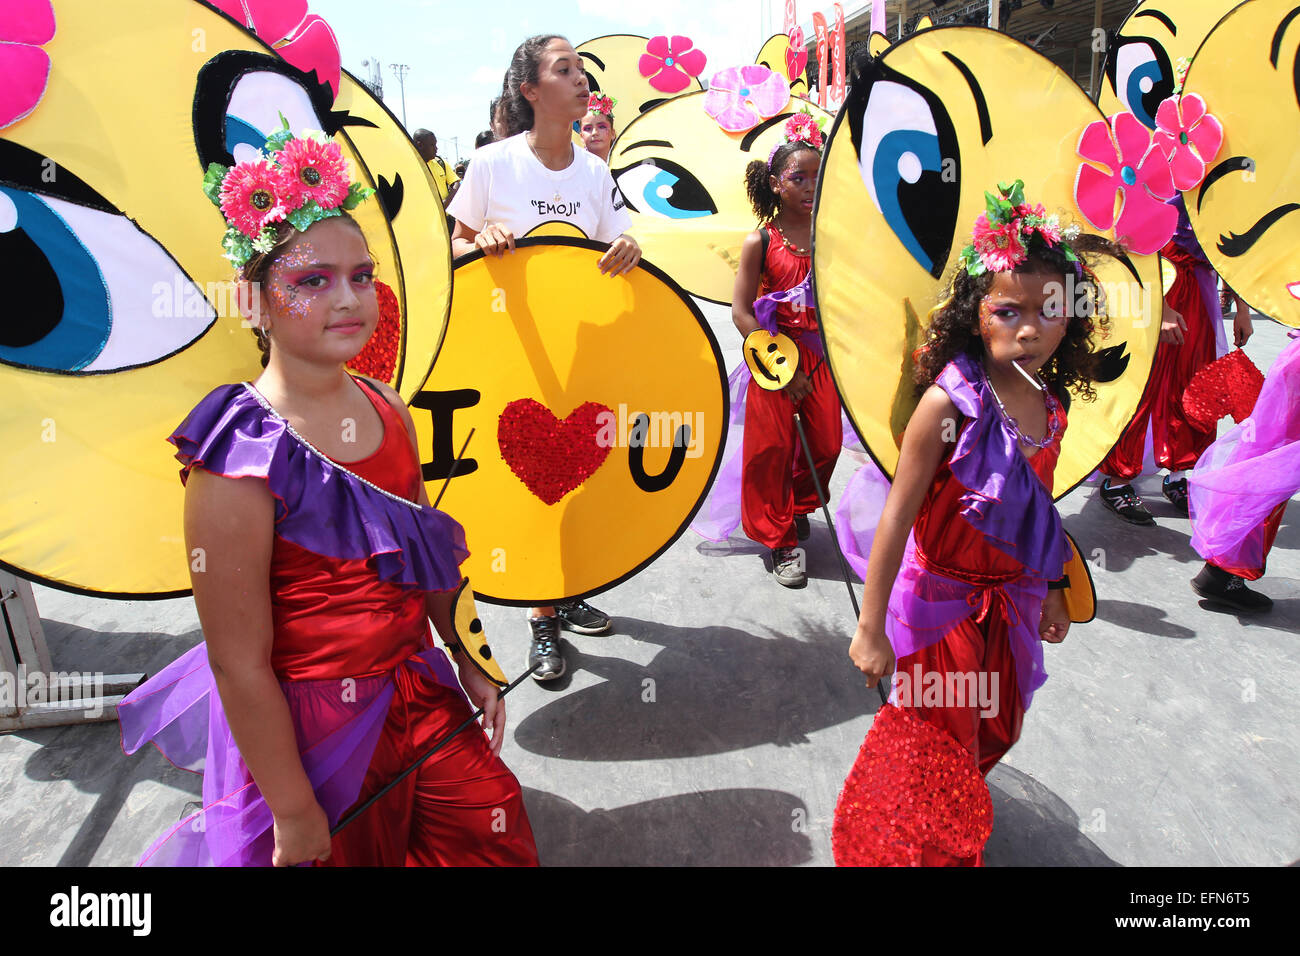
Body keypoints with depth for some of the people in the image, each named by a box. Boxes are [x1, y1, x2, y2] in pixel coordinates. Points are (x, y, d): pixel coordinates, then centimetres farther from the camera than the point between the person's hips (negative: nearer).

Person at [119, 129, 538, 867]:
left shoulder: (387, 409, -3)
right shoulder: (242, 456, -24)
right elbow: (240, 667, -20)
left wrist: (467, 663, 12)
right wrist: (296, 814, -13)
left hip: (418, 692, 7)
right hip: (311, 726, -6)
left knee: (502, 843, 19)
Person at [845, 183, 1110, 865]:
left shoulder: (1050, 404, -4)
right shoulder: (949, 404, -24)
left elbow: (1035, 508, 10)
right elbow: (897, 516, -22)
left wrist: (1050, 591, 20)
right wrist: (870, 625, -20)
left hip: (1010, 597, 7)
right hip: (940, 598, -6)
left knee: (997, 732, 23)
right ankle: (937, 848, 35)